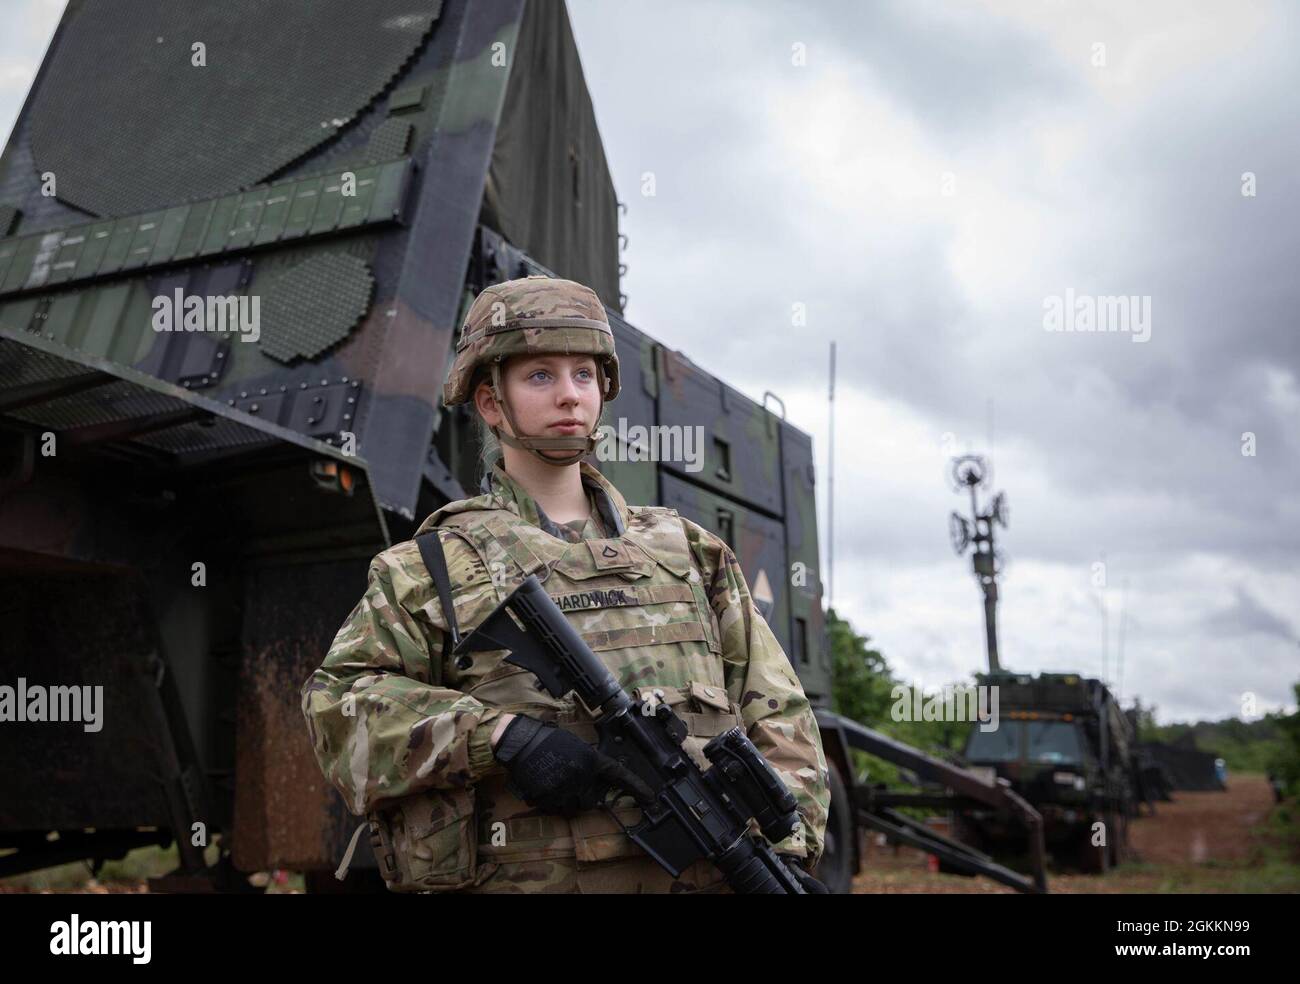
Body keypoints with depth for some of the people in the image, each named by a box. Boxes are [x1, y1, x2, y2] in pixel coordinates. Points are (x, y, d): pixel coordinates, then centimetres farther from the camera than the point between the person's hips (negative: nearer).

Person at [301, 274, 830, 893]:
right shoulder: (428, 568, 7)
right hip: (524, 878, -2)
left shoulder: (688, 548, 15)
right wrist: (501, 736, -15)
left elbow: (773, 713, 11)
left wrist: (789, 847, -2)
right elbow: (339, 702, -3)